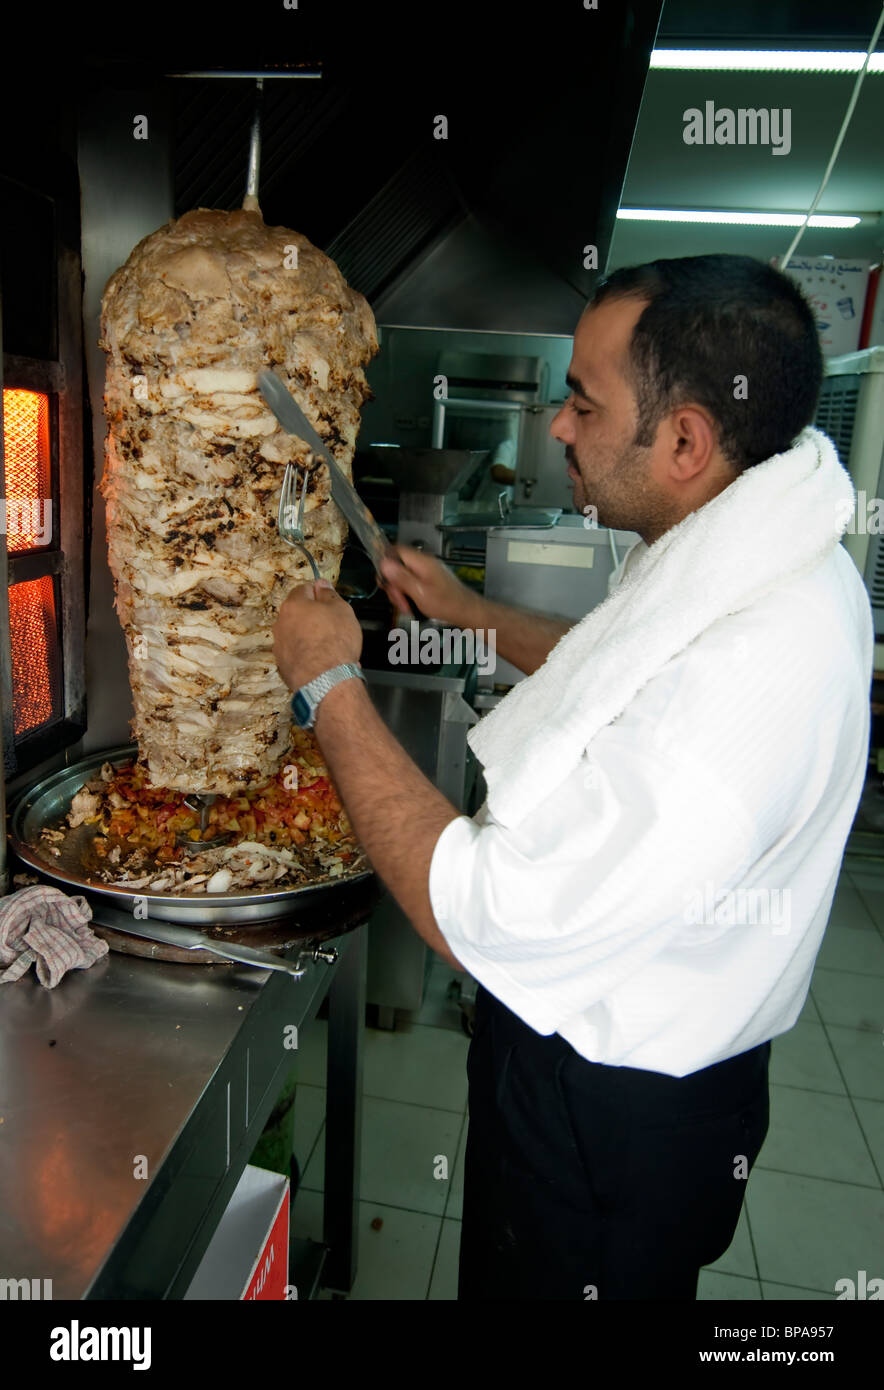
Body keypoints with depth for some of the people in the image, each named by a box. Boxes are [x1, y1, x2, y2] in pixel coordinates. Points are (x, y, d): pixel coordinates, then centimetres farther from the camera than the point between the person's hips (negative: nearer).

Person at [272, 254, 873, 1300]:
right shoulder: (738, 555, -4)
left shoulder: (757, 662, -38)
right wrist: (471, 613, 12)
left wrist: (330, 686, -25)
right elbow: (631, 677, 18)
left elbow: (478, 919, -34)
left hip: (614, 1120, -8)